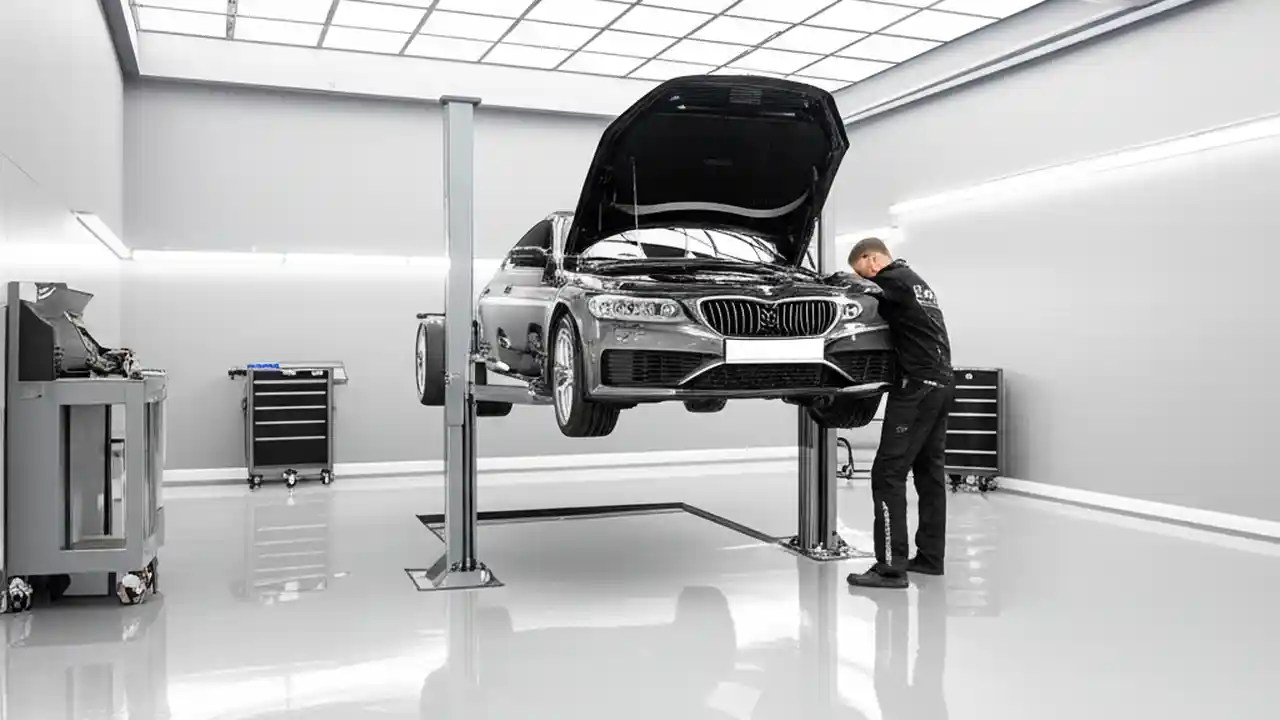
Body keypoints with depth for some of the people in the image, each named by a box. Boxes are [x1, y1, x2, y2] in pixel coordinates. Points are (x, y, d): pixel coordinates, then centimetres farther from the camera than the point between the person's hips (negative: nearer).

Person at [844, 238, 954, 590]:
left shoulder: (895, 279, -7)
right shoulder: (917, 282, 22)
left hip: (917, 385, -10)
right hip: (940, 382, 10)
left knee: (888, 473, -10)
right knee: (930, 472, 13)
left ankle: (891, 566, -12)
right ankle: (930, 557, 19)